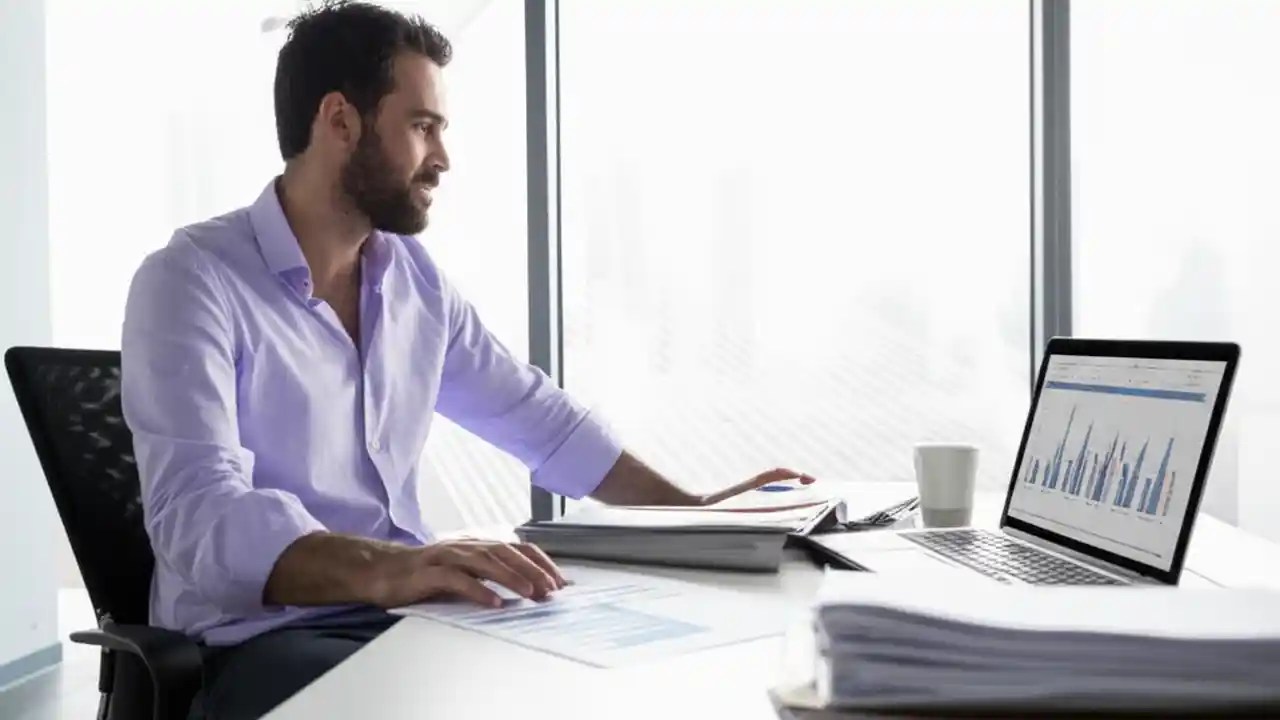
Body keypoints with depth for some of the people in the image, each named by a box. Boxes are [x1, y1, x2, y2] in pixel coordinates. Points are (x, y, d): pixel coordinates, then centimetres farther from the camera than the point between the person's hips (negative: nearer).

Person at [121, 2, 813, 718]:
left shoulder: (416, 277, 11)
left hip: (404, 616, 7)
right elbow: (203, 517, -25)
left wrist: (692, 509, 15)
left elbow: (537, 418, 22)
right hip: (262, 641, -7)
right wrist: (384, 569, -41)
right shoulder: (192, 281, -11)